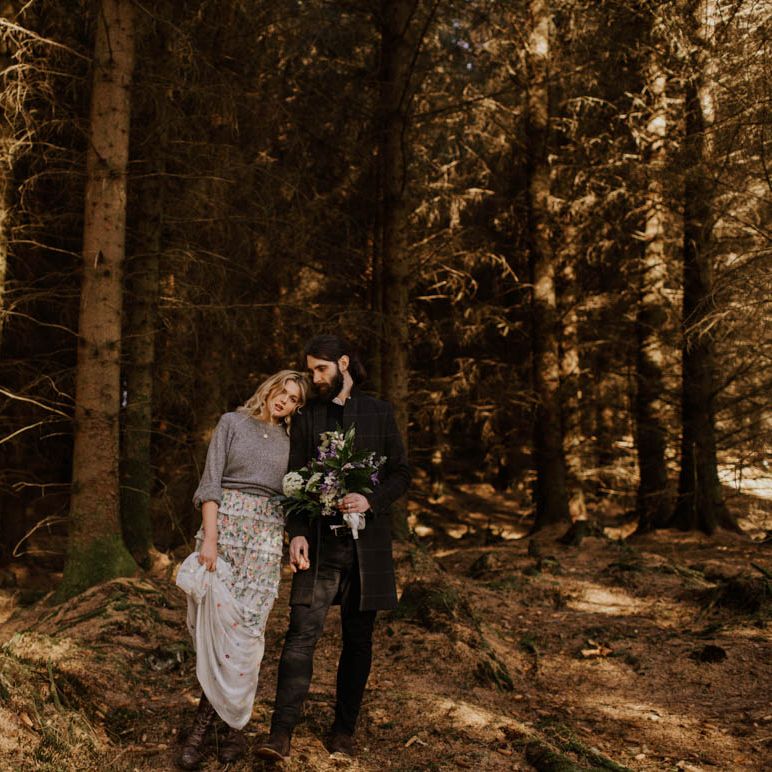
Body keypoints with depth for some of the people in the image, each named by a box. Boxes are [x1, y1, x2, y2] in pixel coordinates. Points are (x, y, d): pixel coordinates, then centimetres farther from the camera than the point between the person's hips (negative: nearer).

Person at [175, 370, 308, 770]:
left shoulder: (288, 442, 15)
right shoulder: (233, 422, 5)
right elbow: (211, 481, -3)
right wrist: (209, 536, -12)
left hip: (266, 536, 3)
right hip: (224, 525, -3)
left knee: (246, 628, -4)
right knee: (220, 622, -7)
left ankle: (204, 723, 6)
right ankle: (231, 724, 4)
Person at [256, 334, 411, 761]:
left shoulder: (379, 413, 7)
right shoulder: (307, 417, 10)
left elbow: (401, 473, 6)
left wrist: (370, 499, -13)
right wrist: (296, 533, -7)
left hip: (366, 541, 0)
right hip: (319, 542, 0)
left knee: (358, 638, 6)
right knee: (302, 631, -10)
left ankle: (343, 730, 19)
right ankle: (281, 733, -8)